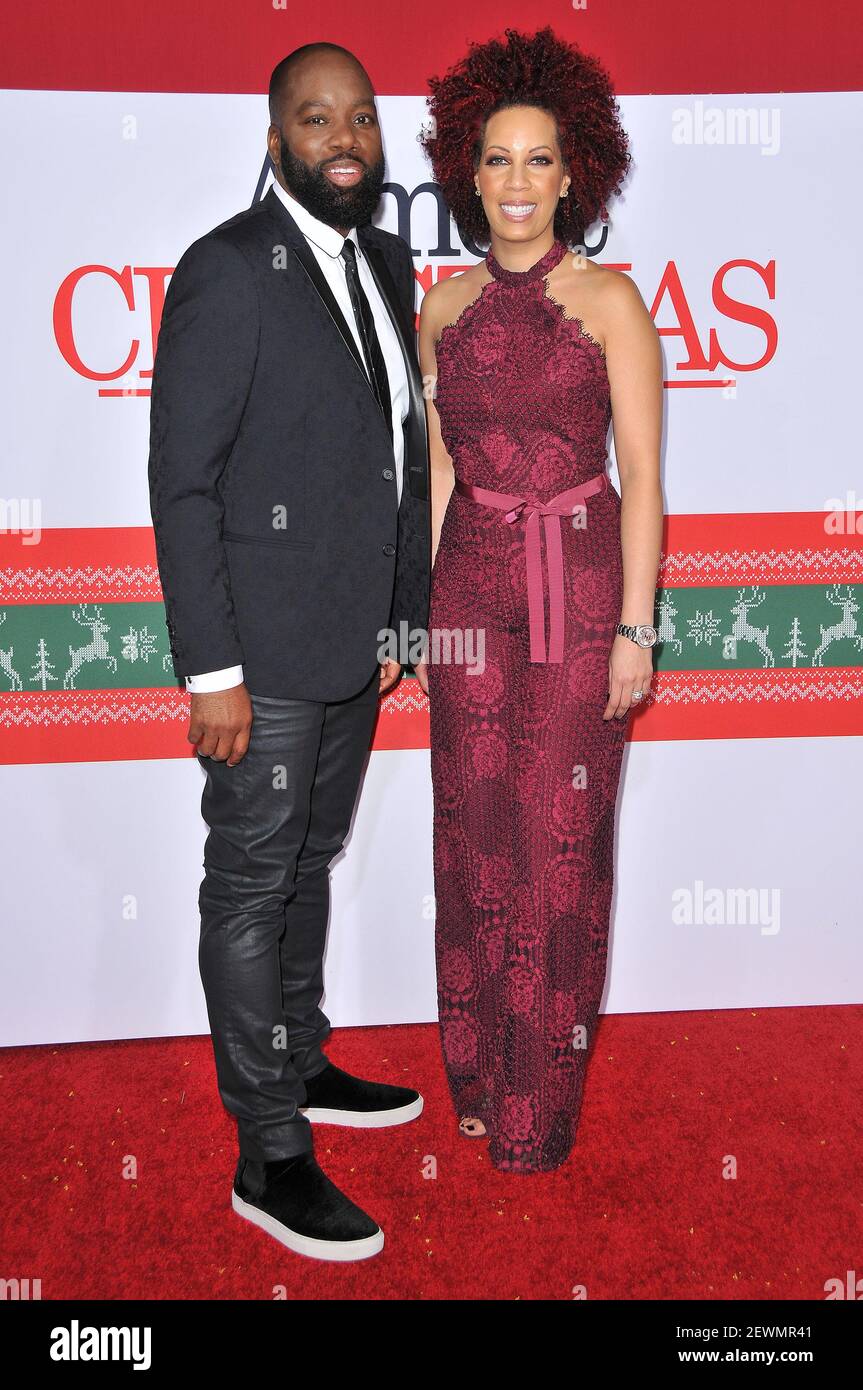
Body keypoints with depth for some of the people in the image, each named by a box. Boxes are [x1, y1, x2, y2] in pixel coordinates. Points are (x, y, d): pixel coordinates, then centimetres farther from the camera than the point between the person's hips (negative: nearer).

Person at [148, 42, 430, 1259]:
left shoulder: (386, 262, 11)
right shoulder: (227, 271, -13)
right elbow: (181, 481, -15)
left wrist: (407, 614, 12)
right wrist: (211, 670, -18)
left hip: (359, 644, 8)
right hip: (266, 651, -7)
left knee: (310, 863, 20)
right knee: (252, 886, 3)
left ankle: (299, 1064, 40)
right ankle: (270, 1156, 17)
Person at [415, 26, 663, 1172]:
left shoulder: (609, 300, -3)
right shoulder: (446, 304, 8)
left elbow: (642, 472, -5)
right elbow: (440, 465, 12)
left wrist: (636, 625, -9)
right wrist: (414, 601, 9)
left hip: (582, 582, -3)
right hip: (472, 586, 4)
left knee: (559, 837, 2)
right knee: (477, 830, 9)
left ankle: (542, 1099, 20)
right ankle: (477, 1072, 28)